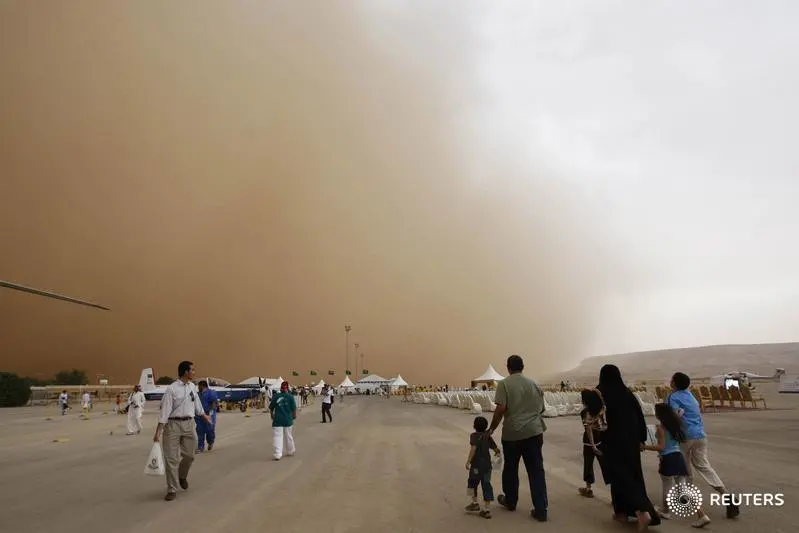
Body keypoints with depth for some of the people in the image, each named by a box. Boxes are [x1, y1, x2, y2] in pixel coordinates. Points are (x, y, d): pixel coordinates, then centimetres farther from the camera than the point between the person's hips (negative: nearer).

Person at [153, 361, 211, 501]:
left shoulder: (192, 387, 6)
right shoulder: (171, 389, -13)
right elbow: (165, 410, -16)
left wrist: (204, 416, 32)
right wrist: (158, 432, -19)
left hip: (188, 424, 5)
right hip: (173, 424, -5)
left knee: (188, 455, 10)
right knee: (171, 458, 1)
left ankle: (182, 476, 40)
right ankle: (172, 490, 12)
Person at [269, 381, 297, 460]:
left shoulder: (275, 396, -4)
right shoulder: (290, 397, -5)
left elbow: (271, 408, 2)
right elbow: (294, 408, -3)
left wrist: (272, 415, 19)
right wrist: (294, 416, 15)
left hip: (277, 420, -1)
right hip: (288, 420, 1)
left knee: (277, 437, 2)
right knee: (289, 436, 17)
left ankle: (277, 454, -5)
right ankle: (290, 451, 33)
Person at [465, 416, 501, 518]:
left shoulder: (474, 436, -8)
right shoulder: (488, 437, 9)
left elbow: (473, 448, -21)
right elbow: (496, 448, 10)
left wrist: (468, 461, -19)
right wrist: (497, 452, 33)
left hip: (477, 465, -5)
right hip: (487, 465, 5)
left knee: (472, 482, 16)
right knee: (486, 485, 7)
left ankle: (475, 502, 20)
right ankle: (487, 509, 7)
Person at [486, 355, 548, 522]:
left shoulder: (504, 383, -7)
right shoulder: (534, 383, 7)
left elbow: (501, 409, -15)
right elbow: (541, 408, 15)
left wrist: (492, 429, -5)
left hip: (512, 433, -3)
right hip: (534, 432, 3)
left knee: (510, 469, 15)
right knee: (536, 470, 7)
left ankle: (510, 501, 32)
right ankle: (541, 510, 6)